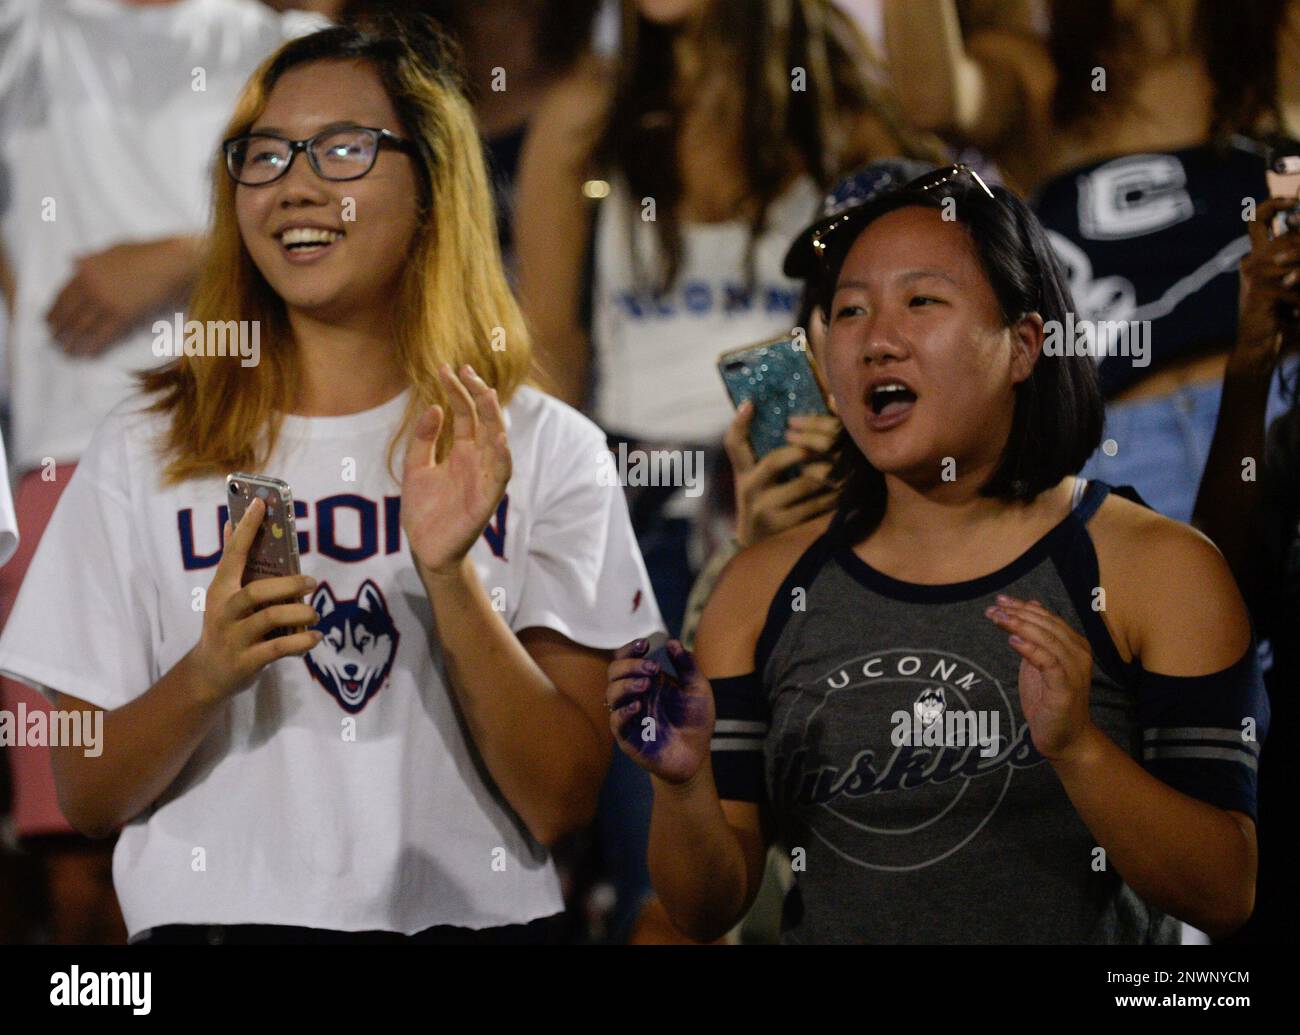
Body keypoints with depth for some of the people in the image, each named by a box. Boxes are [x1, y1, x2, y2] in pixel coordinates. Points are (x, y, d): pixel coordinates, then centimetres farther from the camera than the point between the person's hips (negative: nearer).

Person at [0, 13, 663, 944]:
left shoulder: (544, 449, 4)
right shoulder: (145, 449, 6)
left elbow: (563, 804, -2)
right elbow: (87, 797, 6)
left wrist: (449, 577, -12)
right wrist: (206, 675, -11)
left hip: (468, 913, -1)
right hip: (215, 916, 1)